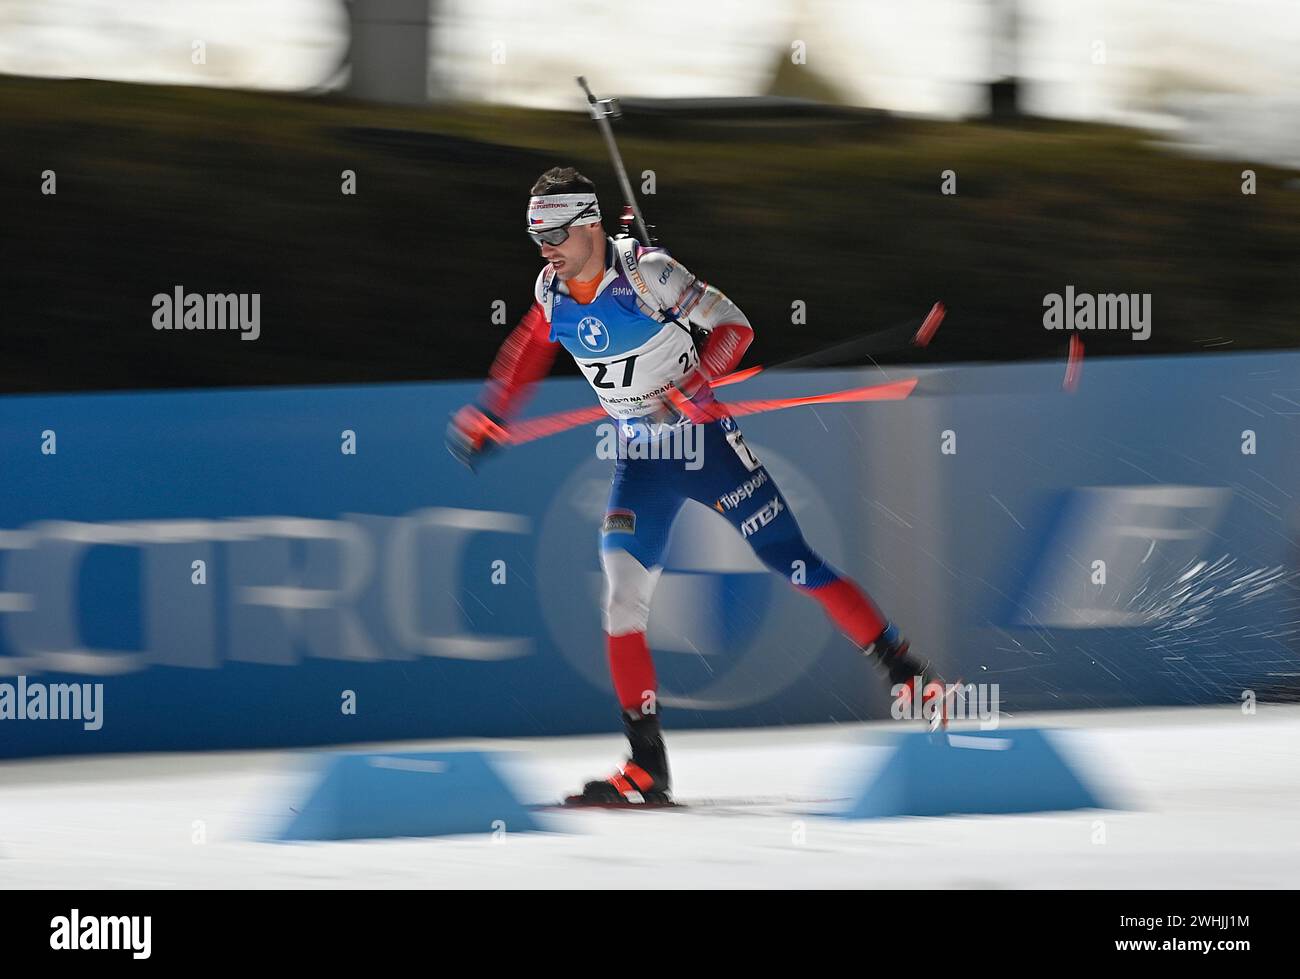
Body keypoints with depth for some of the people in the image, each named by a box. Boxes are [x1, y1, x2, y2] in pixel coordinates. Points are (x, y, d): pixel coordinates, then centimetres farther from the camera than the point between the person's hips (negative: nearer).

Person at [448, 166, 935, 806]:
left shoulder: (646, 273, -19)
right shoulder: (552, 291, -1)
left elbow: (733, 326, -15)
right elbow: (526, 354, 20)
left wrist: (693, 388, -29)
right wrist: (484, 419, 17)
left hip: (707, 442, -5)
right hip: (640, 461, 5)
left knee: (792, 561, -3)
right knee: (622, 591, -9)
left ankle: (905, 671, 12)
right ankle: (647, 768, -8)